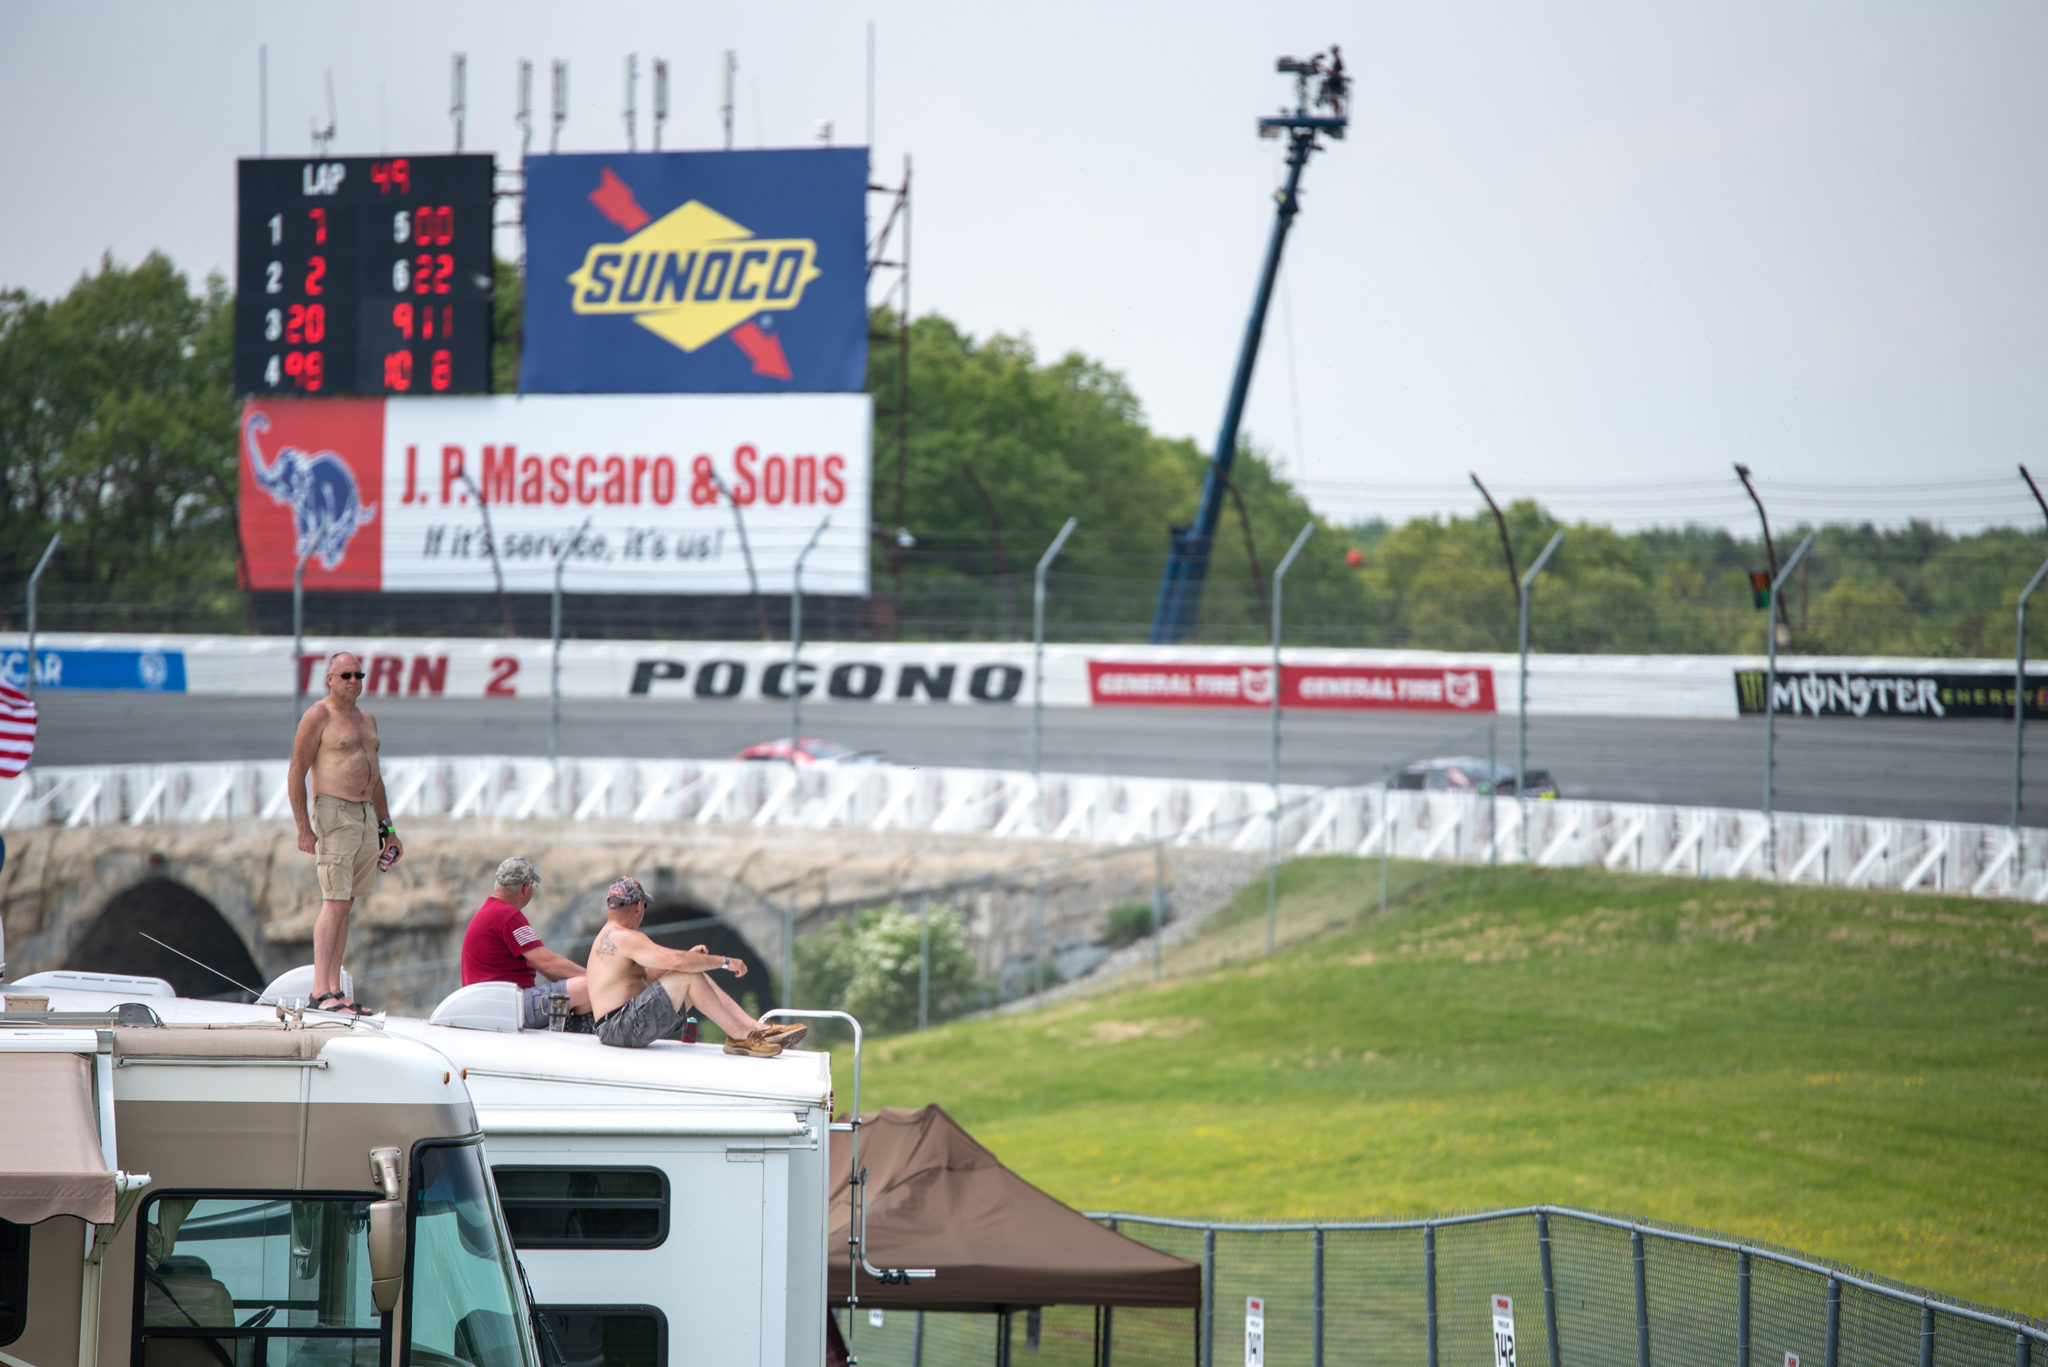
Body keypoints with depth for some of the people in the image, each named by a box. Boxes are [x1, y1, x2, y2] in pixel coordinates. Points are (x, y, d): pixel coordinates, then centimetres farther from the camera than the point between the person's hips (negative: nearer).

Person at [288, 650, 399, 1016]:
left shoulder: (367, 720, 19)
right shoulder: (318, 717, -5)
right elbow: (295, 774, -8)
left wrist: (388, 828, 22)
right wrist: (303, 829, -15)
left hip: (366, 817, 8)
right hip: (334, 816, -8)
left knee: (346, 905, 7)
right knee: (334, 903, -14)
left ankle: (334, 990, 8)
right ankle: (320, 993, -16)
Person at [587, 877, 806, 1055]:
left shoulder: (608, 938, 21)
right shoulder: (624, 938, -14)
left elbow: (646, 973, 30)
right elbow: (676, 961, -24)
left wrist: (689, 957, 18)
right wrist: (724, 962, -16)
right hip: (618, 1029, -11)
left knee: (697, 976, 10)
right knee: (689, 975, -18)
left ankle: (758, 1029, 2)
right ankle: (740, 1037, -13)